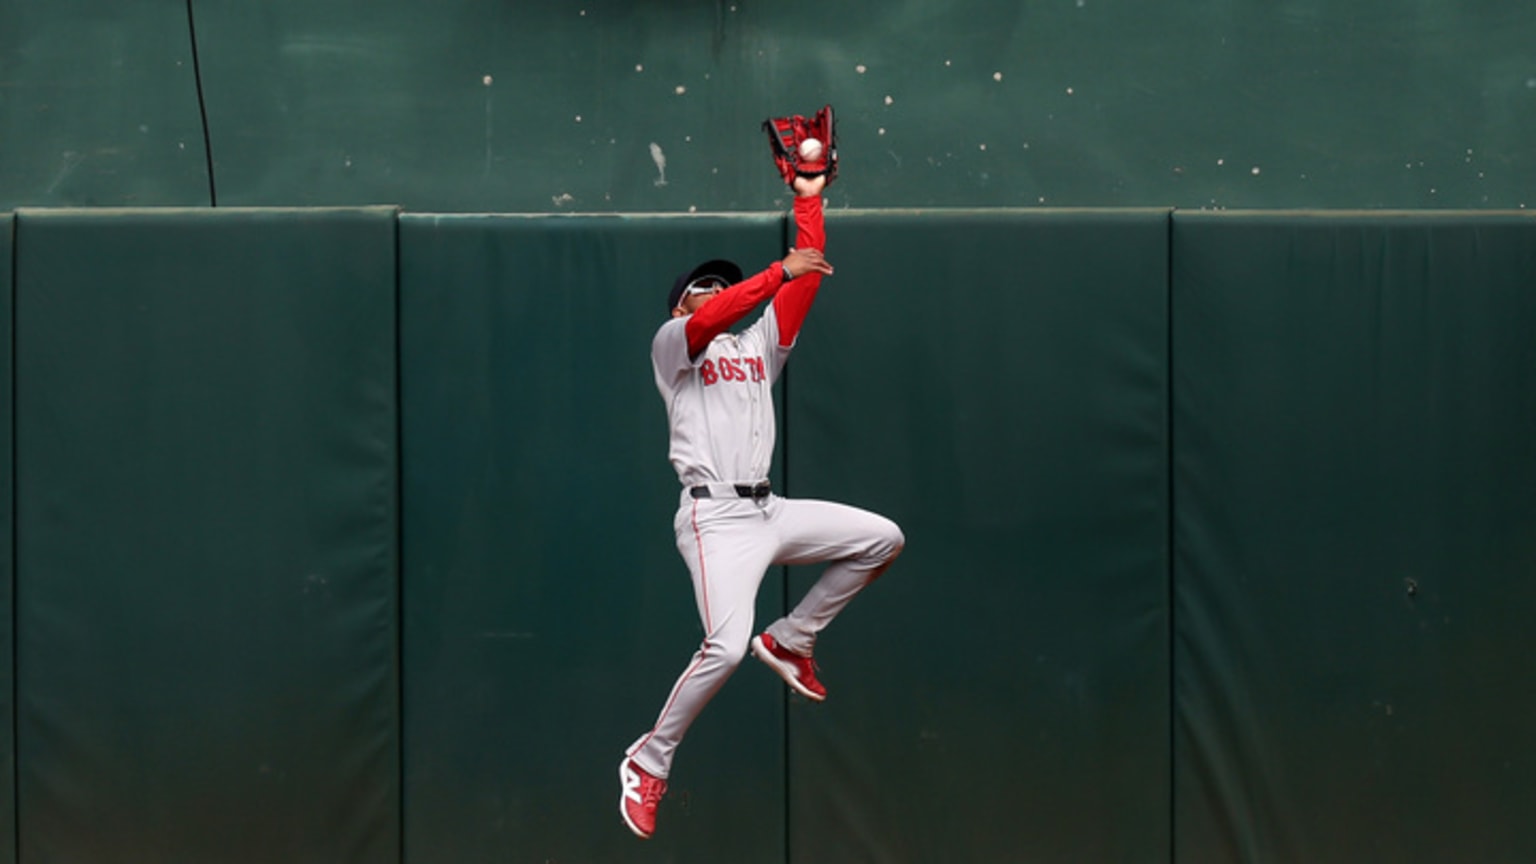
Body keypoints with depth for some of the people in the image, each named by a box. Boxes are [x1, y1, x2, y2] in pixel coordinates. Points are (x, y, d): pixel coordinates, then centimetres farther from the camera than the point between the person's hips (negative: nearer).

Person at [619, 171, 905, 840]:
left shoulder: (758, 346, 21)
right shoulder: (673, 343, 5)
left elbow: (806, 278, 14)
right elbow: (707, 322, -19)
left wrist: (808, 200, 10)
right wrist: (782, 270, -21)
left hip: (770, 510, 7)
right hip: (715, 516, -7)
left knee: (882, 538, 2)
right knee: (726, 646, -22)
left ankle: (790, 640, 13)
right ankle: (649, 762, -5)